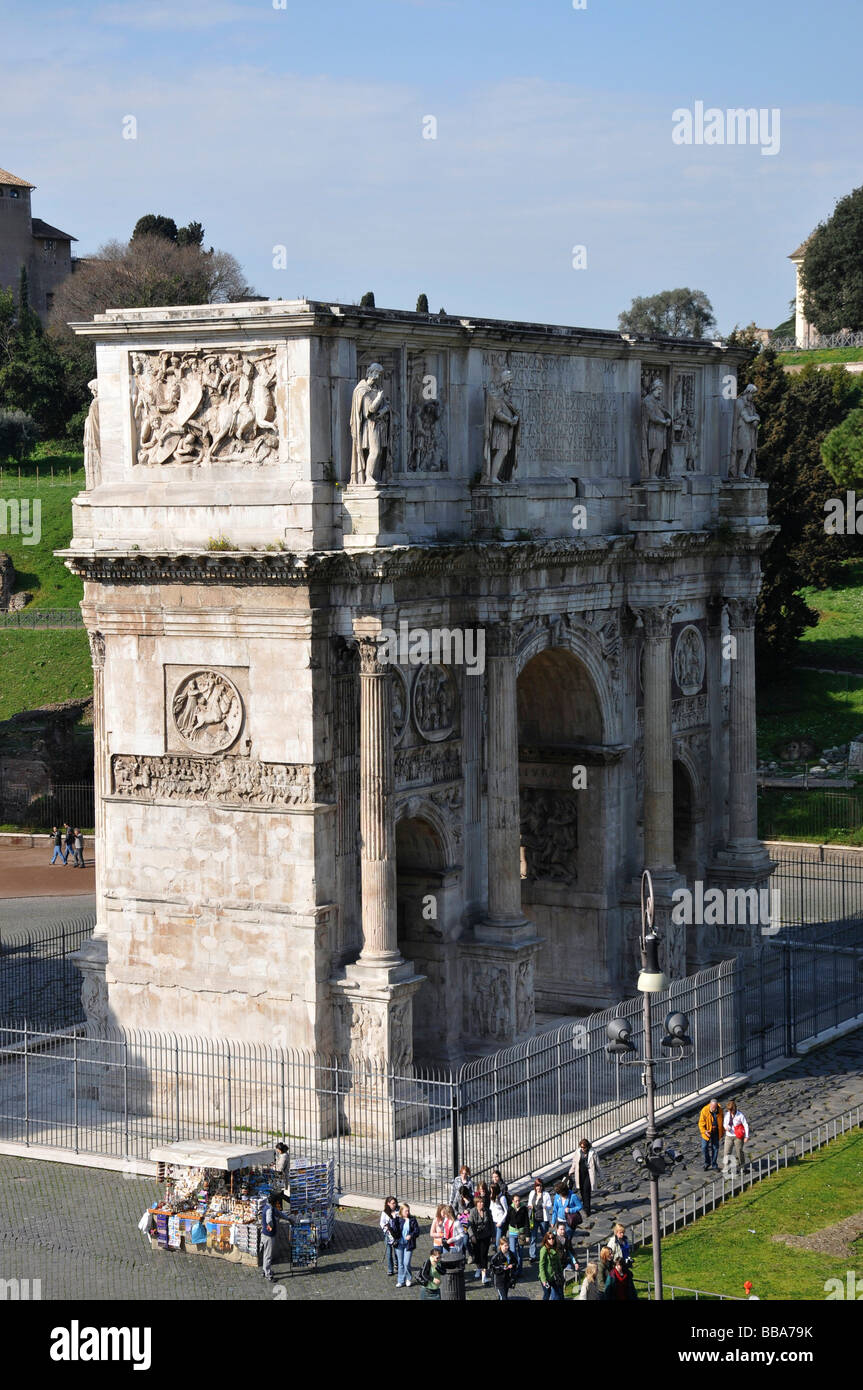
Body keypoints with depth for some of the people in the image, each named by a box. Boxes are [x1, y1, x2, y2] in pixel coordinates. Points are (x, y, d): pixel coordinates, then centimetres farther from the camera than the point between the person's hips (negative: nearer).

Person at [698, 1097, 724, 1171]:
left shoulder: (720, 1110, -10)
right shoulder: (705, 1111, -20)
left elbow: (721, 1121, 5)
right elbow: (701, 1123, -15)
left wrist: (722, 1132, 9)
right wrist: (704, 1131, -29)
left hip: (716, 1132, 2)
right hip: (707, 1132, -2)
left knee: (715, 1148, 8)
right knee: (704, 1148, -2)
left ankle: (714, 1164, 22)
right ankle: (707, 1163, 19)